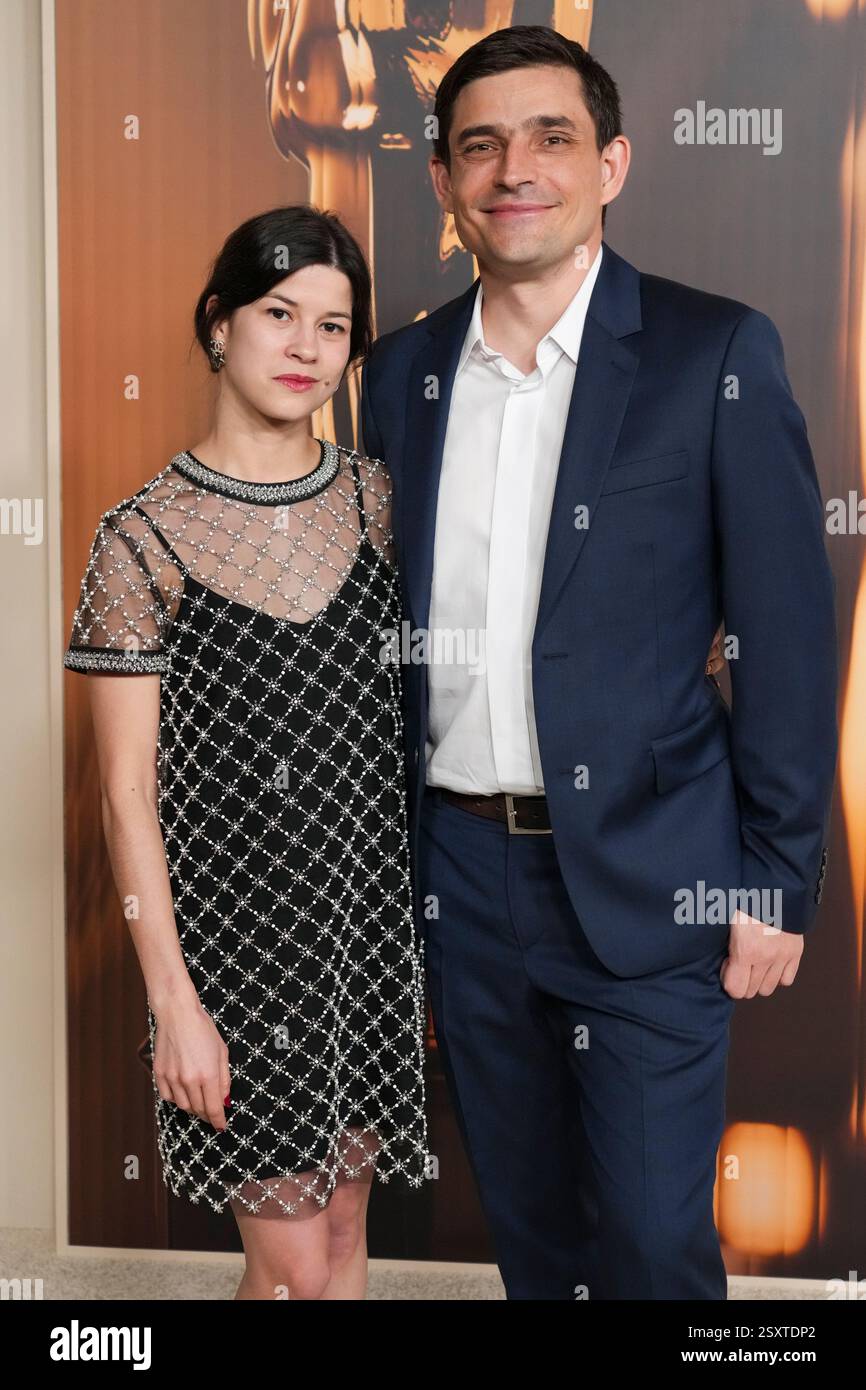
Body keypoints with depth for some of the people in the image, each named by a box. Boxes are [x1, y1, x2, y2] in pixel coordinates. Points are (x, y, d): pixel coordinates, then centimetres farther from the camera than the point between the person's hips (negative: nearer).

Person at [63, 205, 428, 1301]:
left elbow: (414, 714, 9)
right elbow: (126, 791, -9)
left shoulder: (378, 500, 2)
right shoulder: (145, 537, -10)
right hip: (232, 923, -4)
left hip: (372, 912, 4)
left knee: (344, 1229, 17)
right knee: (291, 1265, 6)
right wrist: (172, 1000, -11)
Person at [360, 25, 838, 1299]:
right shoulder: (401, 373, 5)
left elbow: (787, 634, -7)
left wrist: (778, 884, -8)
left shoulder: (715, 354, -7)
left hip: (644, 876, -4)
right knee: (525, 1221, 18)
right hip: (461, 870, 4)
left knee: (655, 1238, 5)